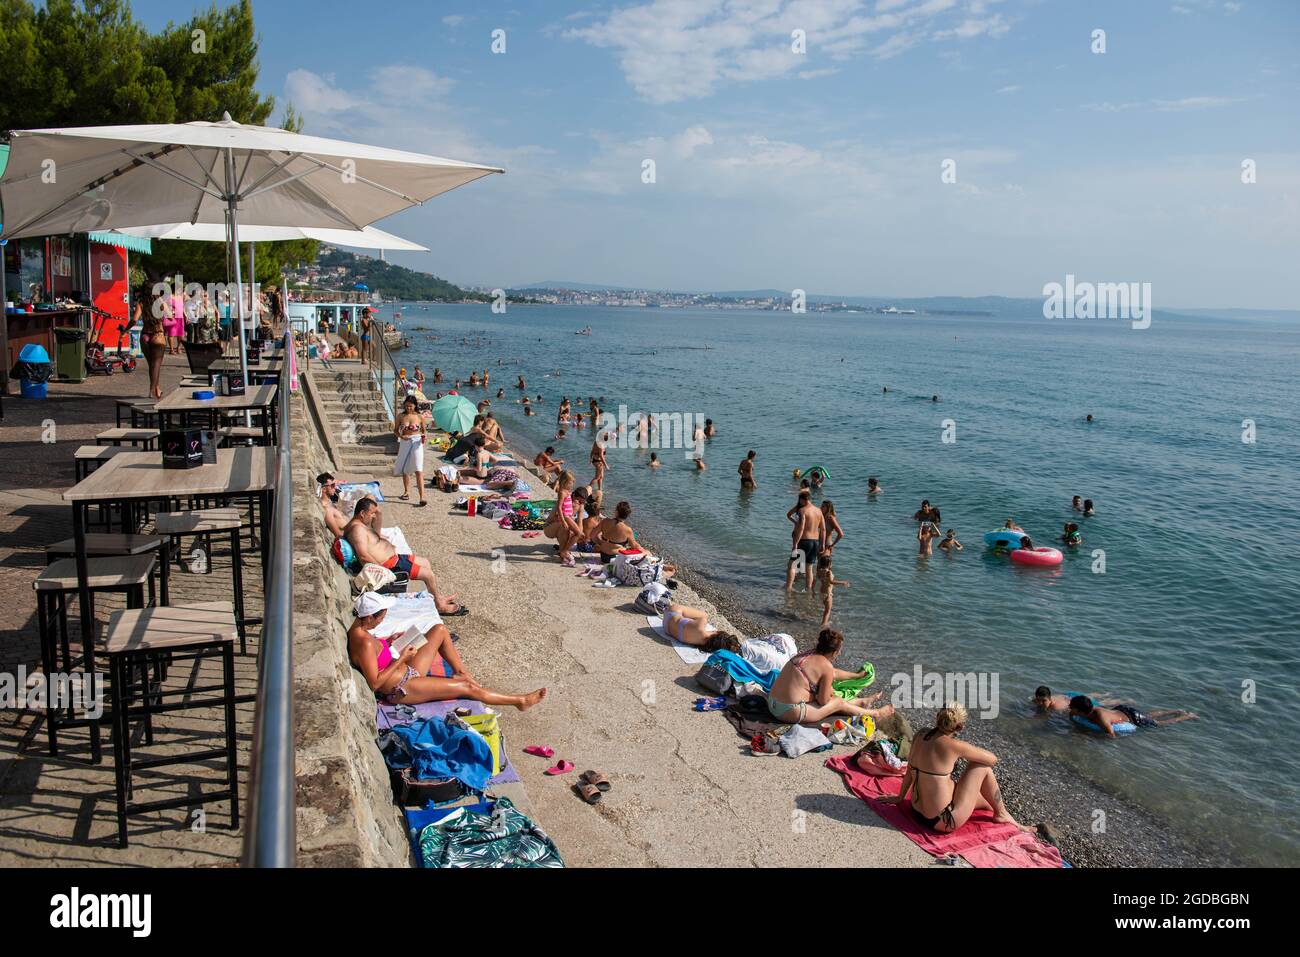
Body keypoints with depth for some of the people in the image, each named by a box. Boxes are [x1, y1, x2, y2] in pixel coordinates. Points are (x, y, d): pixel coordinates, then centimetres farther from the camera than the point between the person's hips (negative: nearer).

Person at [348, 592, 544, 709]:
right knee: (467, 687, -4)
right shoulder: (365, 643, -31)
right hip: (400, 689, -10)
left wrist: (389, 641, 0)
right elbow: (375, 683, -28)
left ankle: (461, 672, 20)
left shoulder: (357, 627, -5)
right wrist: (401, 659, -21)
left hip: (406, 672, 10)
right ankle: (520, 701, 10)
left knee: (439, 630, 11)